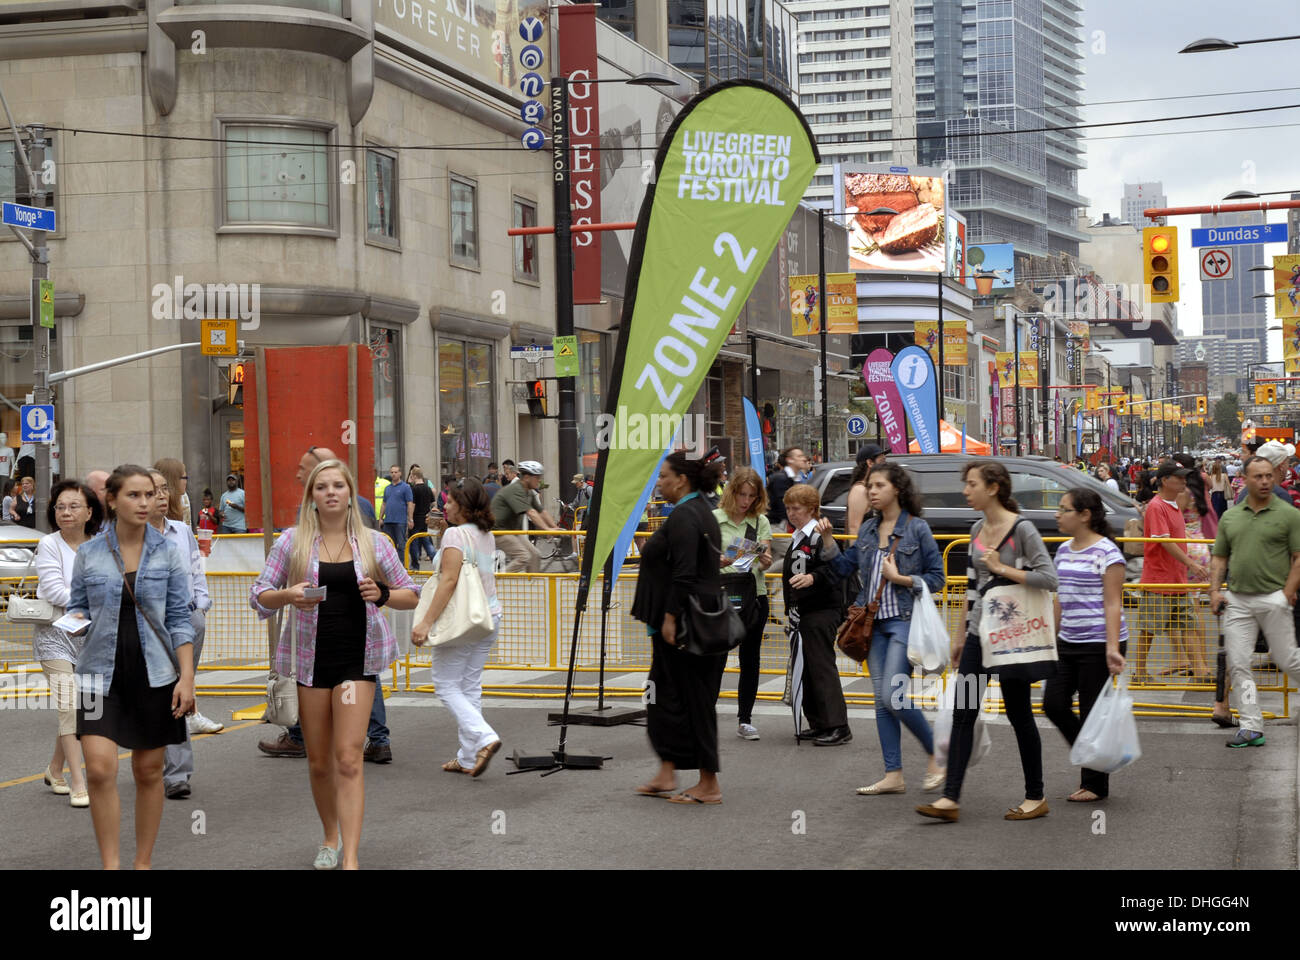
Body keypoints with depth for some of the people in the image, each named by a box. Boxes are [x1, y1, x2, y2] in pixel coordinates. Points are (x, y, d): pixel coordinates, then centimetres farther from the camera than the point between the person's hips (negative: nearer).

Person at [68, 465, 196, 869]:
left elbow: (180, 619, 1)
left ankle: (144, 862, 20)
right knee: (99, 768, -13)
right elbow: (78, 606, 10)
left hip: (154, 674, 0)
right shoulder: (88, 553, 2)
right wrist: (74, 621, -14)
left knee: (149, 771, 7)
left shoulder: (167, 552, 2)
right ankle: (110, 865, -3)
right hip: (102, 672, 0)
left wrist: (187, 676, -6)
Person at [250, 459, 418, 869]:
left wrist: (382, 594, -12)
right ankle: (330, 839, 33)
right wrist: (288, 595, -18)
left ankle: (351, 858, -13)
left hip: (357, 658, -1)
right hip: (311, 658, 1)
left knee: (348, 758, -11)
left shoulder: (374, 542, 4)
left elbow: (411, 595, 10)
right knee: (319, 762, 11)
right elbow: (258, 595, 4)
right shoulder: (293, 541, 3)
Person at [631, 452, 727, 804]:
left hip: (685, 624, -10)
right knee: (664, 694, 14)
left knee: (694, 701, -4)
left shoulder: (683, 517, -16)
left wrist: (670, 617, -21)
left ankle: (709, 785, 2)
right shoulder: (702, 512, 16)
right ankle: (666, 775, 17)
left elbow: (684, 574, -23)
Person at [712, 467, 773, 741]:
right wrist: (718, 562, -23)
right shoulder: (713, 519, 0)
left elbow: (766, 563, 2)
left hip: (754, 595, 3)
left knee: (750, 659, 7)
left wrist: (764, 561, -21)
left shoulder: (761, 521, 9)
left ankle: (745, 720, 15)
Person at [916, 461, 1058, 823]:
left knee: (1019, 715, 4)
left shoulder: (1021, 529, -13)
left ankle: (1035, 797, 17)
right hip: (979, 634, 7)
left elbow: (1049, 578, -19)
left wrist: (1002, 568, -18)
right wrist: (963, 635, 19)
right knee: (962, 714, 1)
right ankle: (950, 798, 1)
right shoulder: (977, 530, 9)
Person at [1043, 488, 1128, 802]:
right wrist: (1052, 639, 20)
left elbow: (1113, 604, -14)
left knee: (1092, 713, -1)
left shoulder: (1106, 552, -11)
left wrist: (1112, 648, -21)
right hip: (1068, 644, 8)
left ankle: (1095, 784, 11)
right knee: (1054, 703, 3)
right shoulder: (1063, 550, 12)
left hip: (1098, 645, -8)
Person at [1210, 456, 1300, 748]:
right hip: (1237, 600, 4)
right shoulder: (1230, 516, 12)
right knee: (1237, 664, -1)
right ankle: (1251, 727, 3)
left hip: (1273, 598, -4)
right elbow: (1220, 558, 16)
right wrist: (1214, 591, 3)